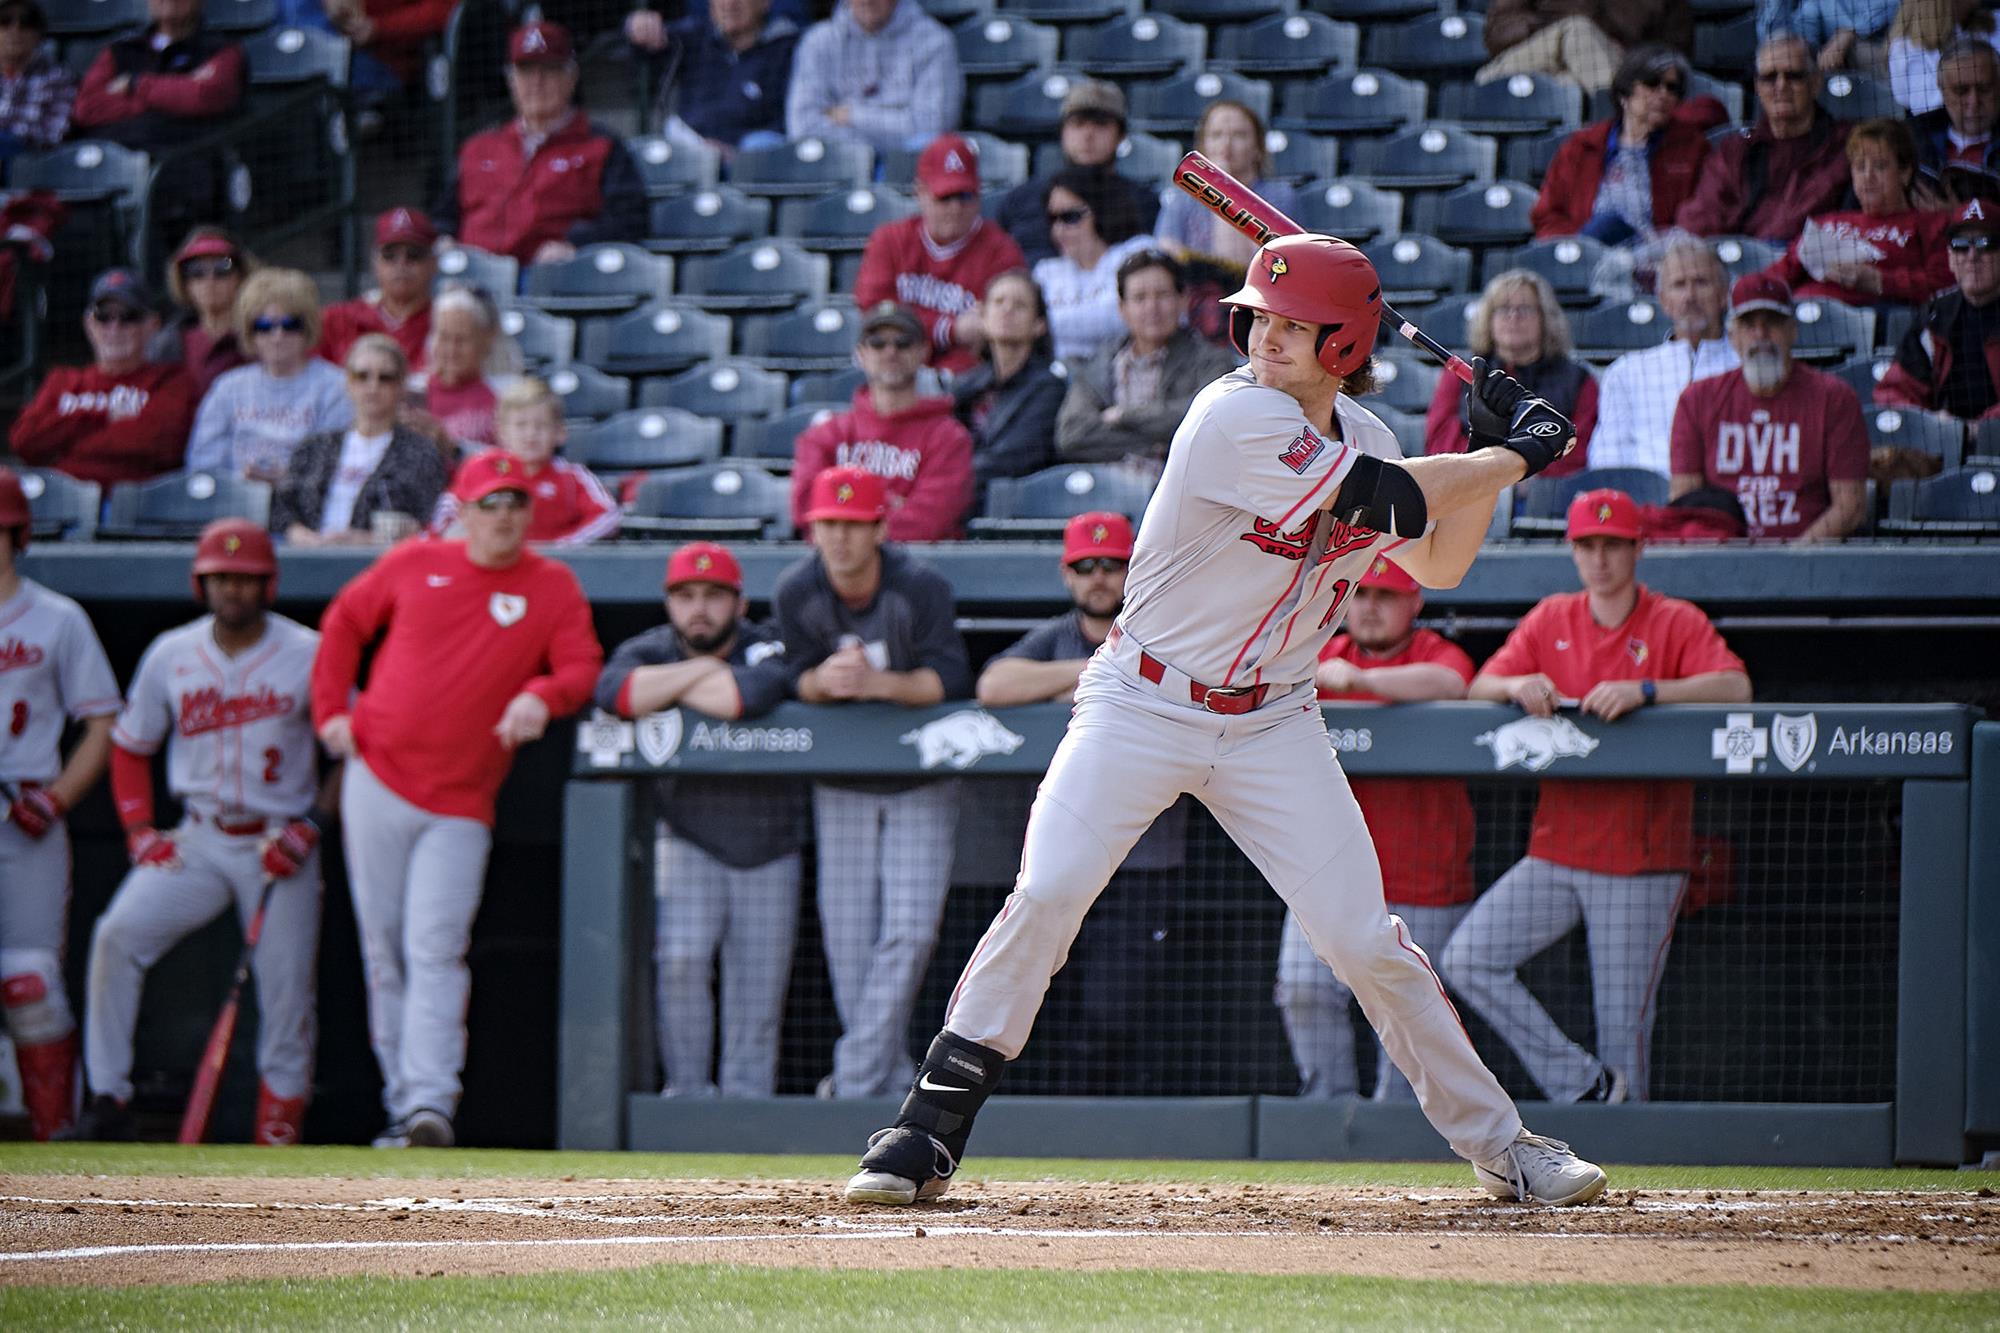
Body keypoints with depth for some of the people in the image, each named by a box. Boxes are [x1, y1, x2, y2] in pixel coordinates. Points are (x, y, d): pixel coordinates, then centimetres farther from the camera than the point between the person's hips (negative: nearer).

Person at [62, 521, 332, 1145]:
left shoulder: (309, 656, -6)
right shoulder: (171, 656, 3)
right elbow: (130, 747, 15)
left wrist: (313, 826, -10)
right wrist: (140, 830, 2)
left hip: (279, 847, -2)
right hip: (196, 843, 2)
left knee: (286, 995, -4)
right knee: (118, 935, -19)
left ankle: (278, 1141, 7)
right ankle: (108, 1103, -15)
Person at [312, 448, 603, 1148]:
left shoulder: (553, 587, 3)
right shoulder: (415, 564, 6)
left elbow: (584, 667, -5)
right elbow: (344, 621, 17)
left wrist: (543, 695, -26)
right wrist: (330, 710, 8)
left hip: (461, 806, -2)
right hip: (377, 781, 2)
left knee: (435, 951, -15)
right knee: (383, 953, 5)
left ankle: (431, 1104, -22)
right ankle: (402, 1105, 10)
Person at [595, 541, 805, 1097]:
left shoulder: (767, 652, -11)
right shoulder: (648, 651, -4)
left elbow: (747, 696, -36)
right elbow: (615, 692, -28)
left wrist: (667, 689, -21)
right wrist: (701, 670, -23)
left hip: (766, 847, 0)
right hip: (688, 842, 0)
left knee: (758, 998, 2)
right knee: (681, 958, -20)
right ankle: (687, 1093, -9)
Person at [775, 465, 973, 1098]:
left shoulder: (923, 589, -21)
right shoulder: (795, 593, -12)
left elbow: (949, 679, -20)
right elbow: (798, 679, -4)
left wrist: (878, 683, -36)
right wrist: (823, 680, -28)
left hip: (920, 781, -3)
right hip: (840, 781, 3)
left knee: (909, 930, -12)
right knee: (847, 936, 1)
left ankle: (856, 1081, -8)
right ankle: (892, 1081, 13)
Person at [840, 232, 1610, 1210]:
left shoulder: (1358, 437, 4)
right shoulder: (1236, 418, -20)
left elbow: (1438, 563, 14)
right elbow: (1395, 499, -24)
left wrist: (1488, 447, 2)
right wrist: (1517, 456, -10)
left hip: (1271, 725, 5)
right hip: (1143, 705, -5)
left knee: (1366, 940, -1)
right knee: (1047, 893, -20)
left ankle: (1498, 1144, 11)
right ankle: (928, 1132, -10)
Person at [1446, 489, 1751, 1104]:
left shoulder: (1676, 622, -1)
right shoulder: (1550, 619, 12)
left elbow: (1735, 688, -18)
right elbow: (1479, 688, 6)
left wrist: (1644, 691, -31)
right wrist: (1518, 685, -17)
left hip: (1641, 863, -5)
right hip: (1555, 853, 5)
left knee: (1623, 1026, -6)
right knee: (1468, 959, -11)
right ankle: (1583, 1086, -7)